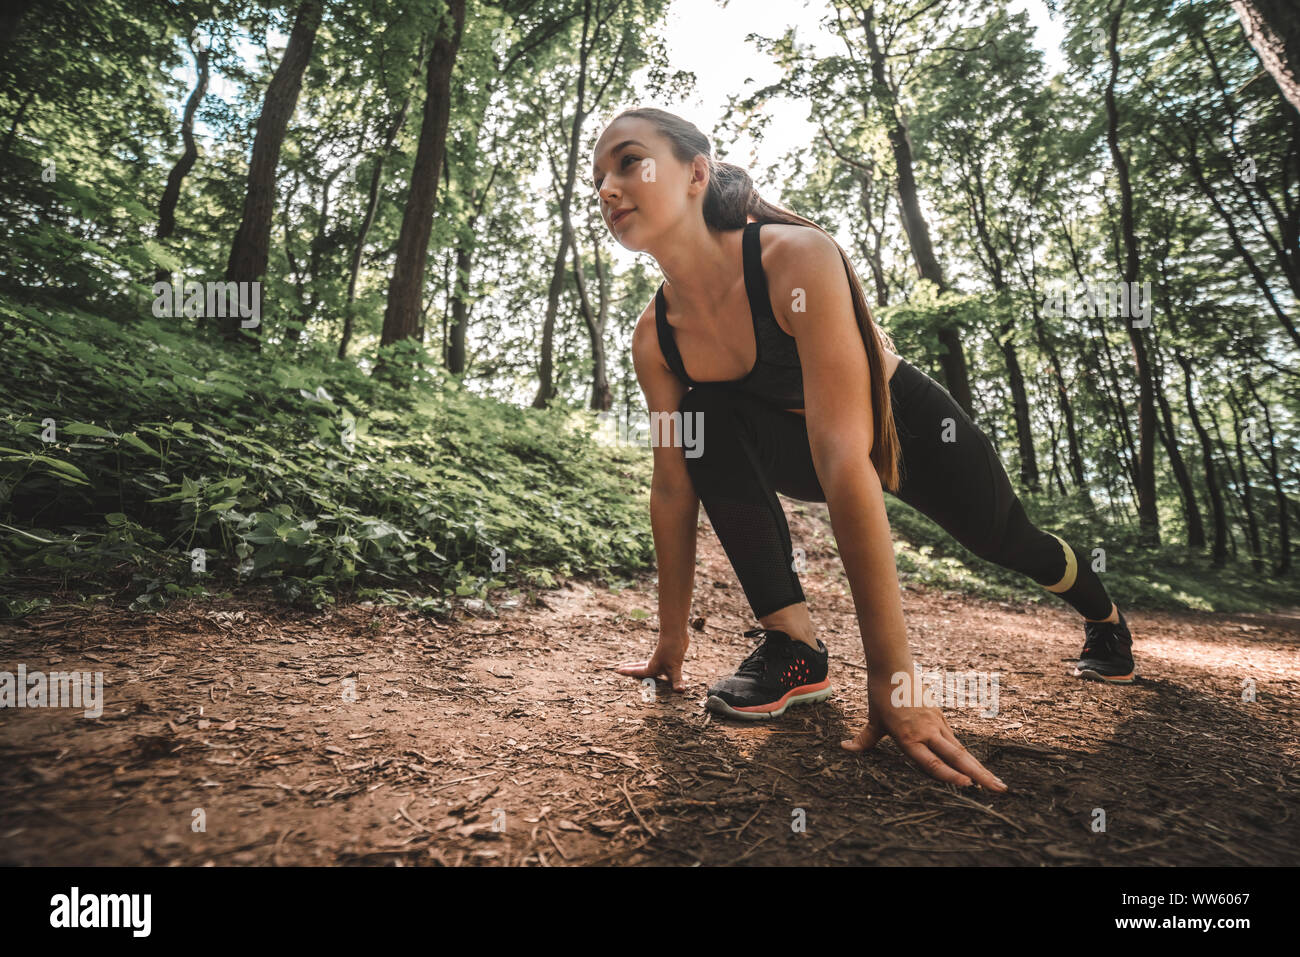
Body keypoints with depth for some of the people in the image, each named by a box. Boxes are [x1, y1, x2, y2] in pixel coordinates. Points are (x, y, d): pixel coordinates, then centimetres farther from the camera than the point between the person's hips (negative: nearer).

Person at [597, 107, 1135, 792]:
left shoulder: (796, 258, -37)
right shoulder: (654, 338, -18)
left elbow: (847, 463, -44)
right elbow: (673, 486, -14)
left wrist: (892, 677, -43)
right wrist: (672, 638, -9)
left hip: (909, 427, -2)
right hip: (806, 449, 3)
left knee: (1005, 540, 19)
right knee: (707, 420, -25)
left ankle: (1106, 619, 56)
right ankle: (792, 641, -16)